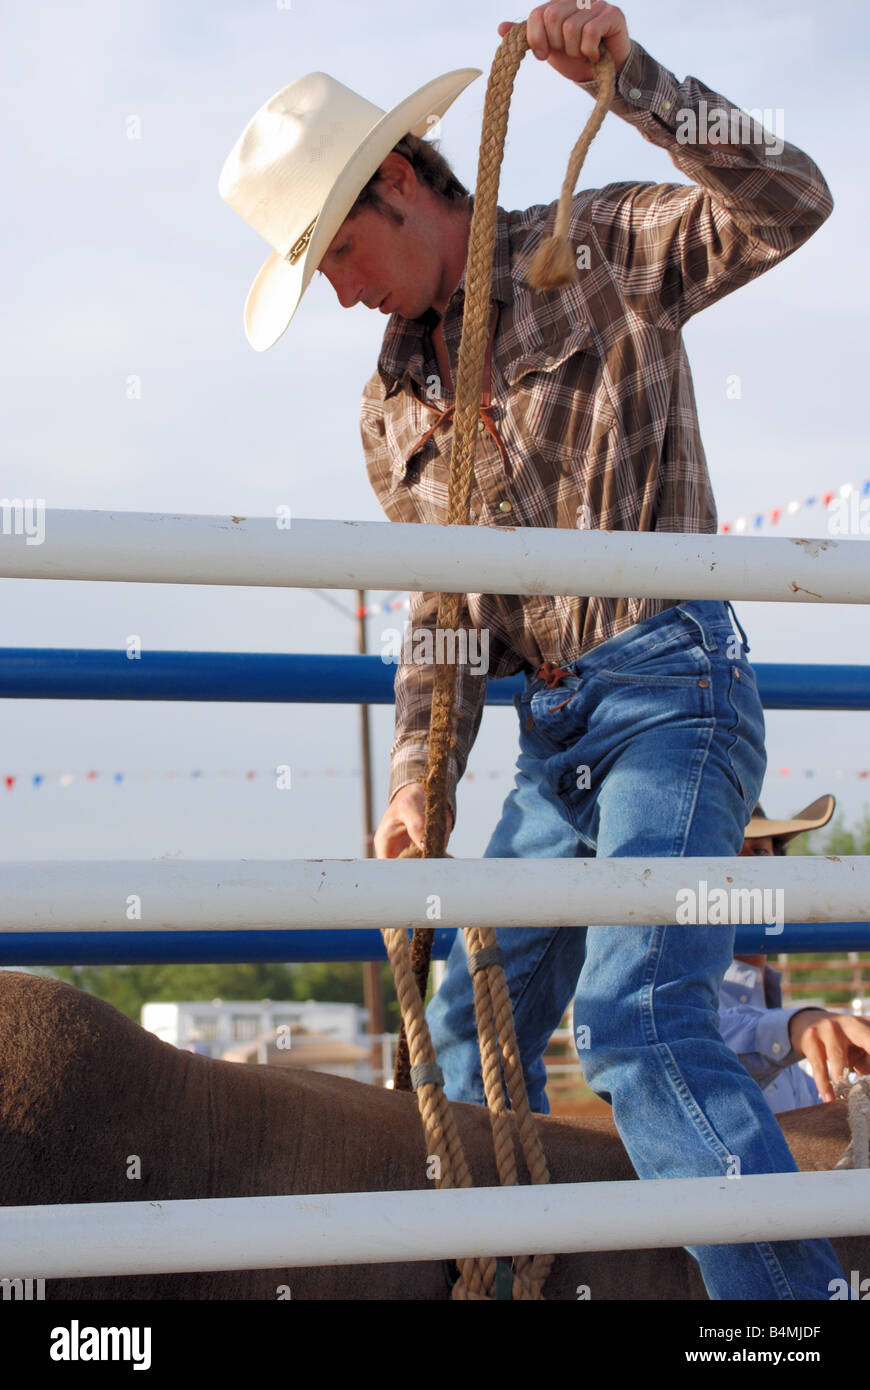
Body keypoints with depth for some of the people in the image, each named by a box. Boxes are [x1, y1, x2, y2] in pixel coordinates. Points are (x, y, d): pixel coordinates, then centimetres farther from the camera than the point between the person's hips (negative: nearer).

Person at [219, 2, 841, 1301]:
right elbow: (442, 618, 17)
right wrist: (416, 784, 5)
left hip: (670, 689, -8)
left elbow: (787, 202, -16)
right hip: (555, 734, 8)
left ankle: (794, 1297, -21)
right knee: (472, 1021, 10)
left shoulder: (597, 253, -1)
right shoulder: (393, 407, 15)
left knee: (643, 1019, -22)